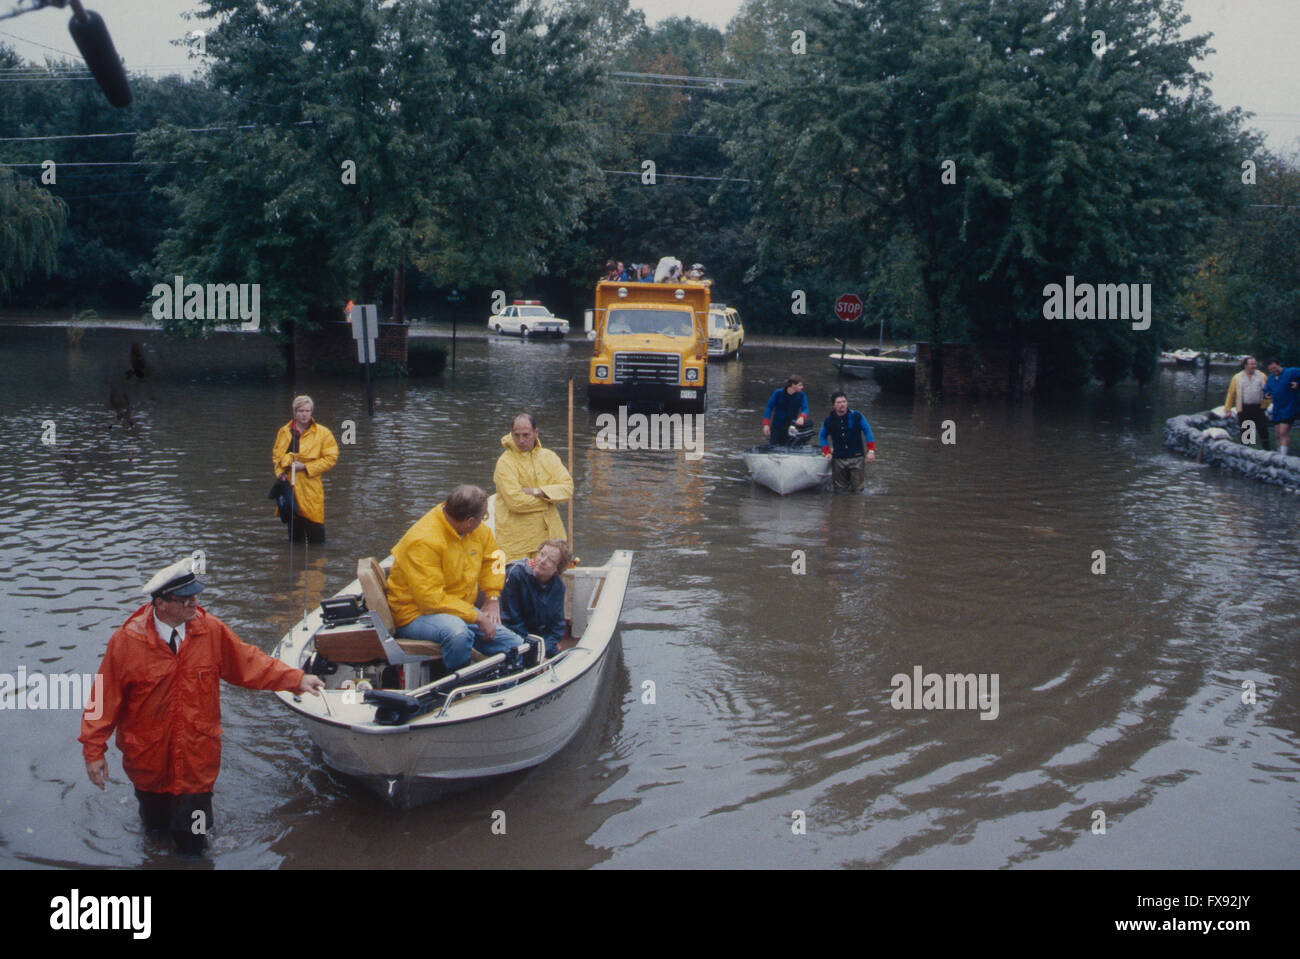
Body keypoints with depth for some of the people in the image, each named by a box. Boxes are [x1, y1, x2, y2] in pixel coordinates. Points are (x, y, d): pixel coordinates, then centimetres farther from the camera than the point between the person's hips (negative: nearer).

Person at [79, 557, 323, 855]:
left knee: (192, 847, 5)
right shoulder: (127, 641, -15)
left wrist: (296, 679, -7)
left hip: (197, 759, 1)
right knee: (155, 827, 24)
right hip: (148, 759, 0)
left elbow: (249, 663, 0)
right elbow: (105, 697, -8)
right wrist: (94, 750, -6)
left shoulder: (211, 631, -10)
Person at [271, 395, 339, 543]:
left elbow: (330, 458, -5)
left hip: (310, 486, -3)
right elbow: (276, 455, 18)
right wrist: (280, 472, -1)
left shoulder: (323, 433, -1)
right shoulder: (284, 431, 9)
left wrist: (305, 467, -13)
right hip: (289, 484, 3)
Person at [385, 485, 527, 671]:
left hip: (461, 608, 8)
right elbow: (432, 600, -29)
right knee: (458, 633, -41)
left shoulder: (478, 531, -1)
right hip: (418, 613, -8)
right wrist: (477, 617, -26)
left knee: (518, 648, -5)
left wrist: (493, 599, 9)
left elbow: (492, 556, 21)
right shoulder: (424, 541, -27)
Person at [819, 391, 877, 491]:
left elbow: (867, 432, 1)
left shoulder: (857, 416, -4)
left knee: (858, 489, 0)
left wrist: (871, 451, -7)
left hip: (856, 458, -1)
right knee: (840, 489, 7)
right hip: (838, 459, 1)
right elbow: (822, 437, 15)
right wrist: (827, 452, 2)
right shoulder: (829, 420, 2)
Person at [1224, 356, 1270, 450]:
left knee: (1263, 430, -5)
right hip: (1243, 409, 0)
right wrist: (1227, 409, 2)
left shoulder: (1262, 376, 4)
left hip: (1258, 408, 0)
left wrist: (1265, 404, -2)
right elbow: (1231, 394, 5)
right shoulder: (1237, 378, 3)